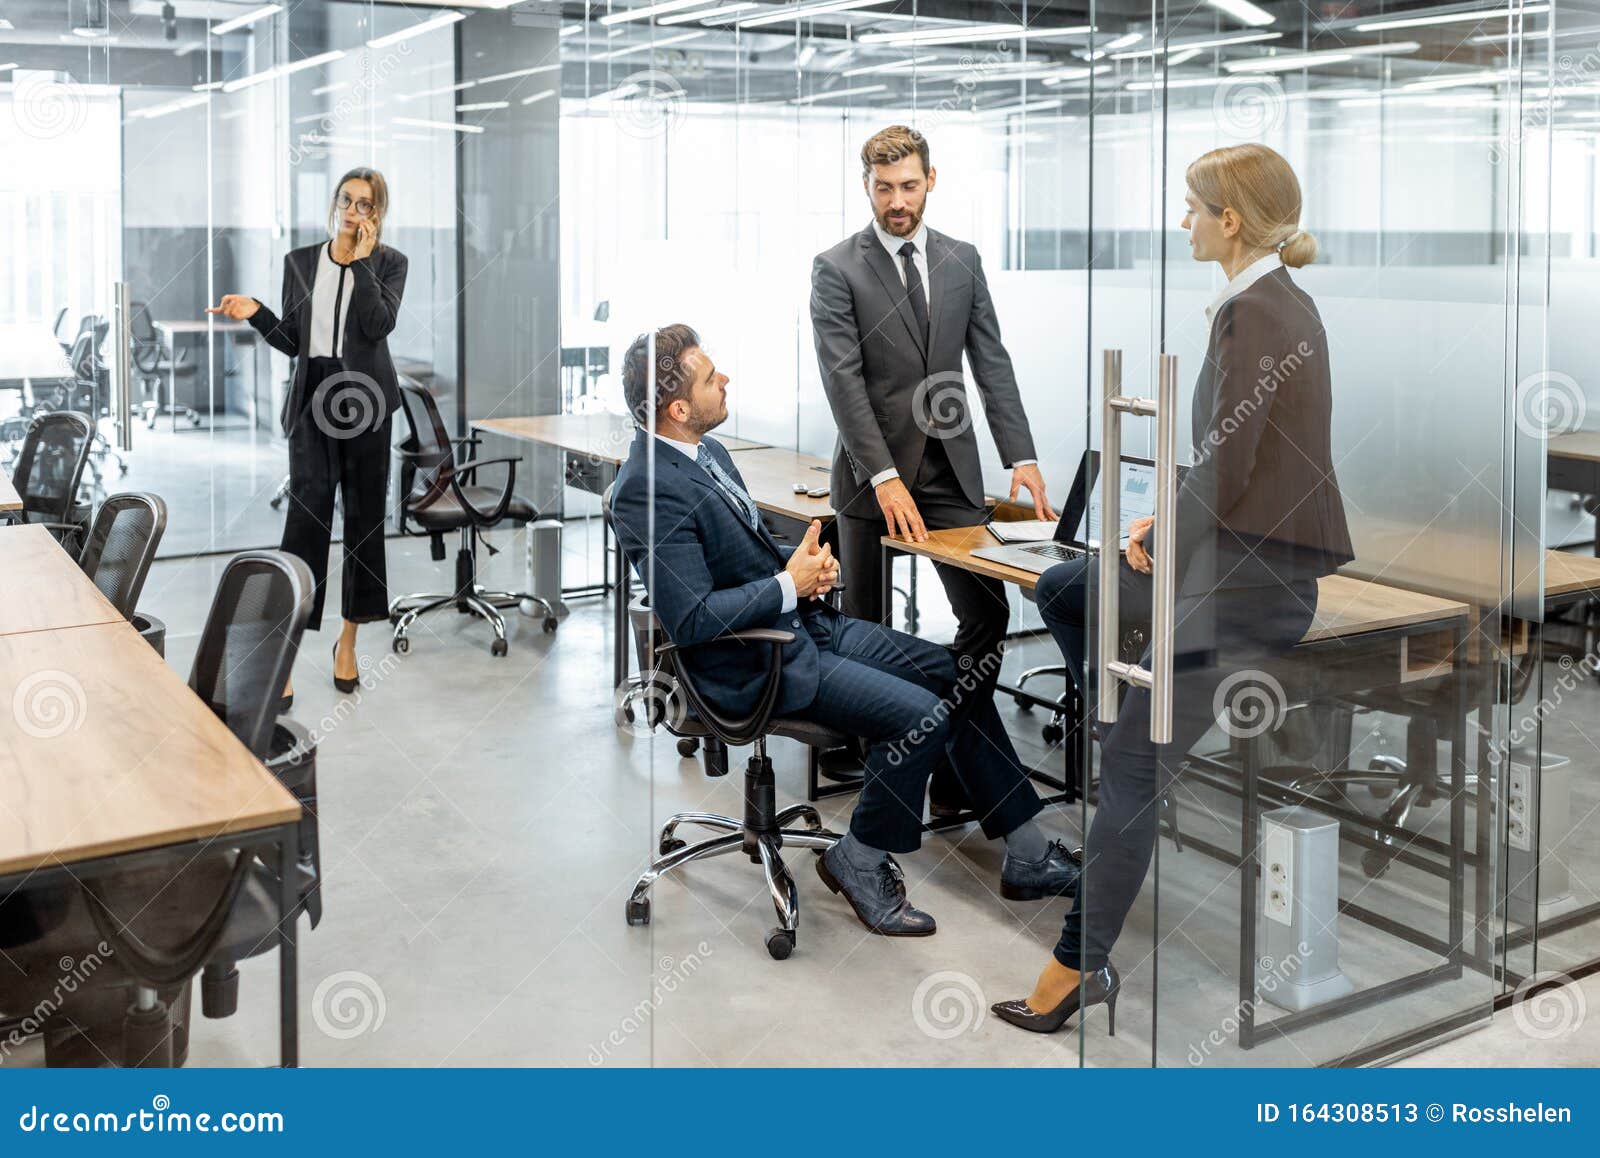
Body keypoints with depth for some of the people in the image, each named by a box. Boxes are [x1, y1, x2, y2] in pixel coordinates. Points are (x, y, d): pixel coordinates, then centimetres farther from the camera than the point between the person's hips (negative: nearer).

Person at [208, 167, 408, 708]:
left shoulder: (389, 262, 4)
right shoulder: (300, 261, 10)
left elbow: (380, 324, -14)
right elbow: (294, 342, 12)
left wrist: (361, 259, -12)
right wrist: (255, 314, -3)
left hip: (366, 398, 0)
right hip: (312, 397, 1)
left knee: (366, 515, 6)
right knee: (307, 509, -12)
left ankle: (348, 640, 21)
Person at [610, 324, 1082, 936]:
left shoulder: (706, 451, 9)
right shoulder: (648, 489, -21)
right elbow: (689, 619, -25)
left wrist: (808, 563, 2)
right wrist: (788, 584, -16)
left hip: (801, 622, 10)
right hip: (755, 663, -10)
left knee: (959, 677, 2)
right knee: (920, 714, -22)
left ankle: (1028, 855, 11)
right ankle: (860, 861, 2)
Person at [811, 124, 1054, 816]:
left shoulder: (962, 261, 9)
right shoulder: (837, 270, -4)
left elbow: (991, 363, 7)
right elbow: (843, 380, -12)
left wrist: (1021, 457, -4)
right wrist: (885, 478, -20)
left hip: (950, 468, 4)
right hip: (872, 472, -3)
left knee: (987, 614, -2)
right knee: (865, 629, 6)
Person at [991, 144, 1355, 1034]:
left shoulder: (1253, 313, -18)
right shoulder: (1283, 300, 12)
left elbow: (1226, 474, -21)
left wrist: (1162, 532, -4)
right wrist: (1166, 522, 8)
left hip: (1252, 577, -10)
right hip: (1243, 552, 10)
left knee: (1135, 771, -6)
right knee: (1061, 591, 22)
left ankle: (1085, 963, 3)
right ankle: (1144, 760, 25)